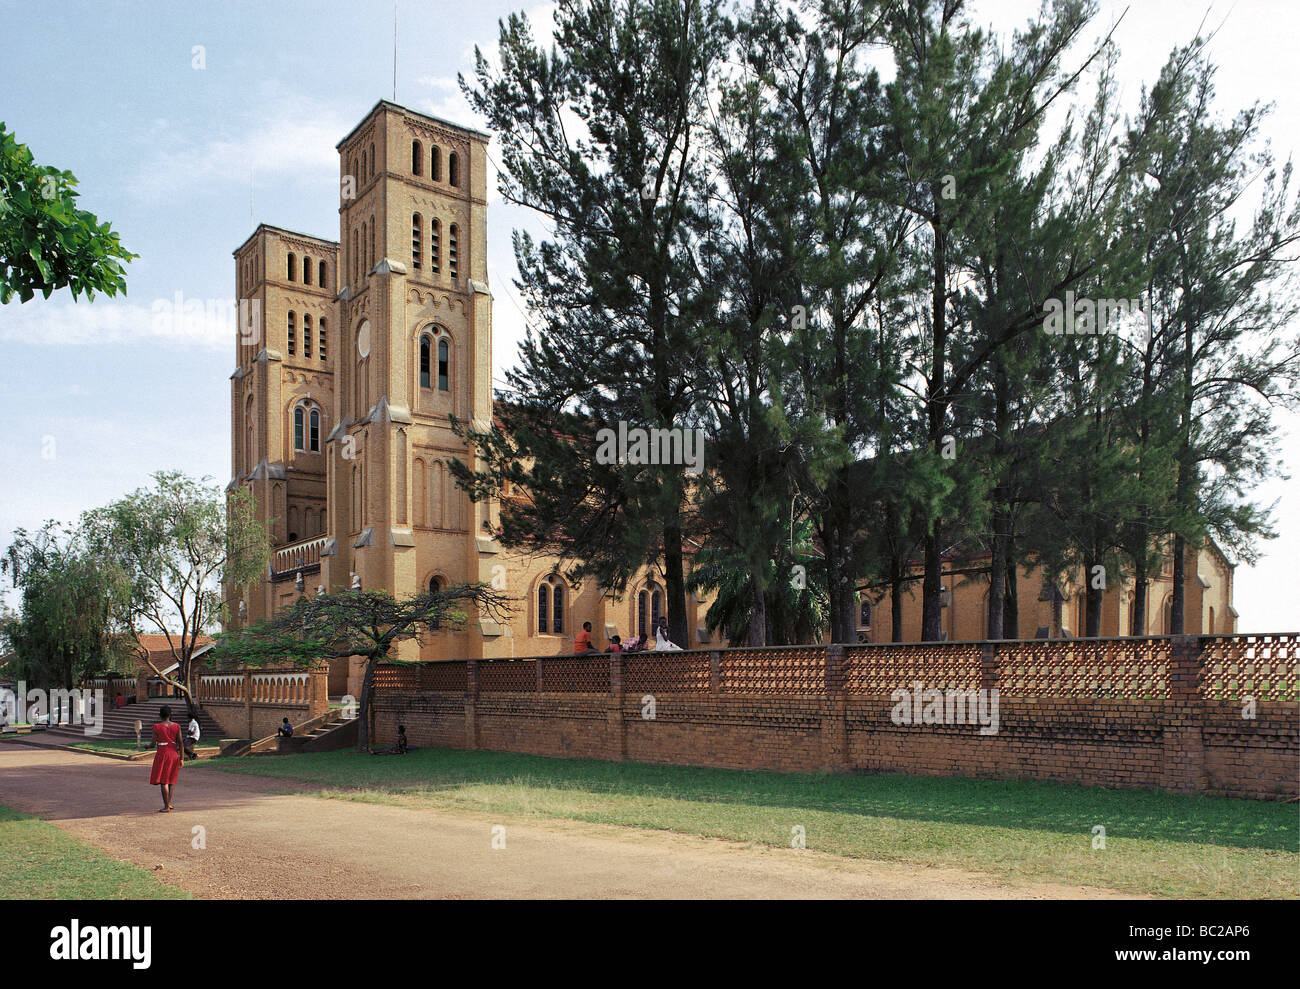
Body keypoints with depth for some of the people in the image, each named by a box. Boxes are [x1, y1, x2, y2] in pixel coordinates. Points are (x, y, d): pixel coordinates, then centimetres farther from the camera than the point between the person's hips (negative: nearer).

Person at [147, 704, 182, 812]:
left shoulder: (157, 727, -8)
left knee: (163, 781, -1)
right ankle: (169, 802, 23)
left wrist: (148, 746, 17)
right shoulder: (176, 726, 1)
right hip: (174, 754, 4)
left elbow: (153, 744, -7)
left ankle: (166, 807, -4)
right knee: (171, 779, 20)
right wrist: (181, 758, 5)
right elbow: (180, 743, -1)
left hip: (162, 754, -4)